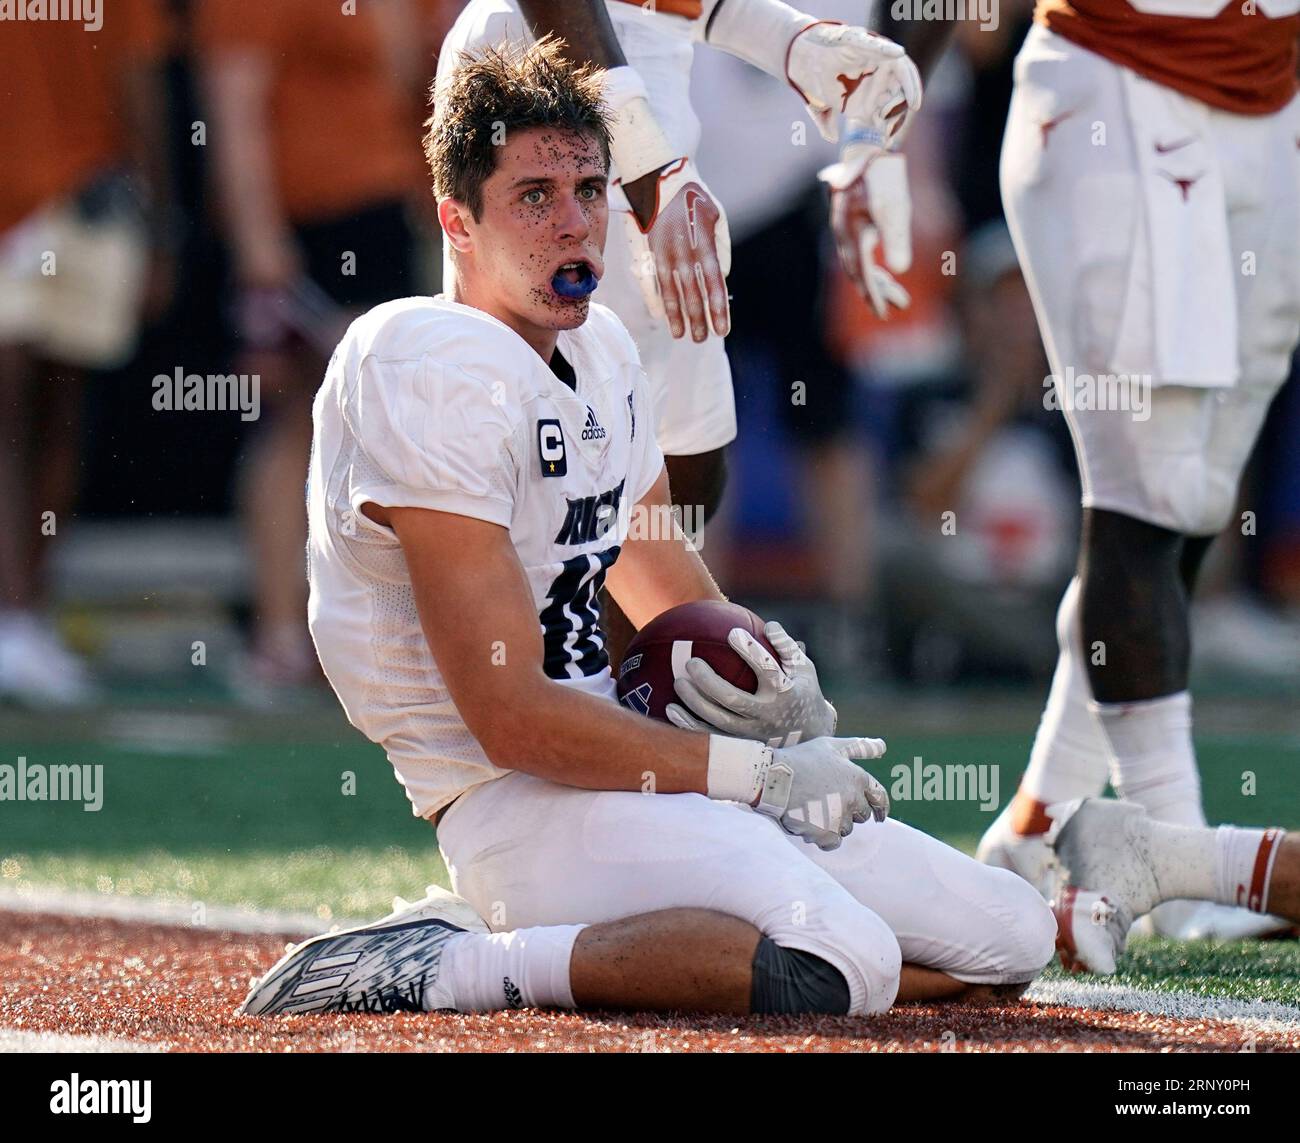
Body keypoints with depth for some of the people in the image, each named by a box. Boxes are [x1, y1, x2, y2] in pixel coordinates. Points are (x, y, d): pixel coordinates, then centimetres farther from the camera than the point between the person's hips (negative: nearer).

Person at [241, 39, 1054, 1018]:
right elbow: (513, 719, -20)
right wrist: (760, 775, -13)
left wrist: (776, 672, 5)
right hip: (515, 798, -10)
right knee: (843, 964, -33)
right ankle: (447, 969, -19)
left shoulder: (603, 350, 15)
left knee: (1011, 939, 7)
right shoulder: (435, 376, -16)